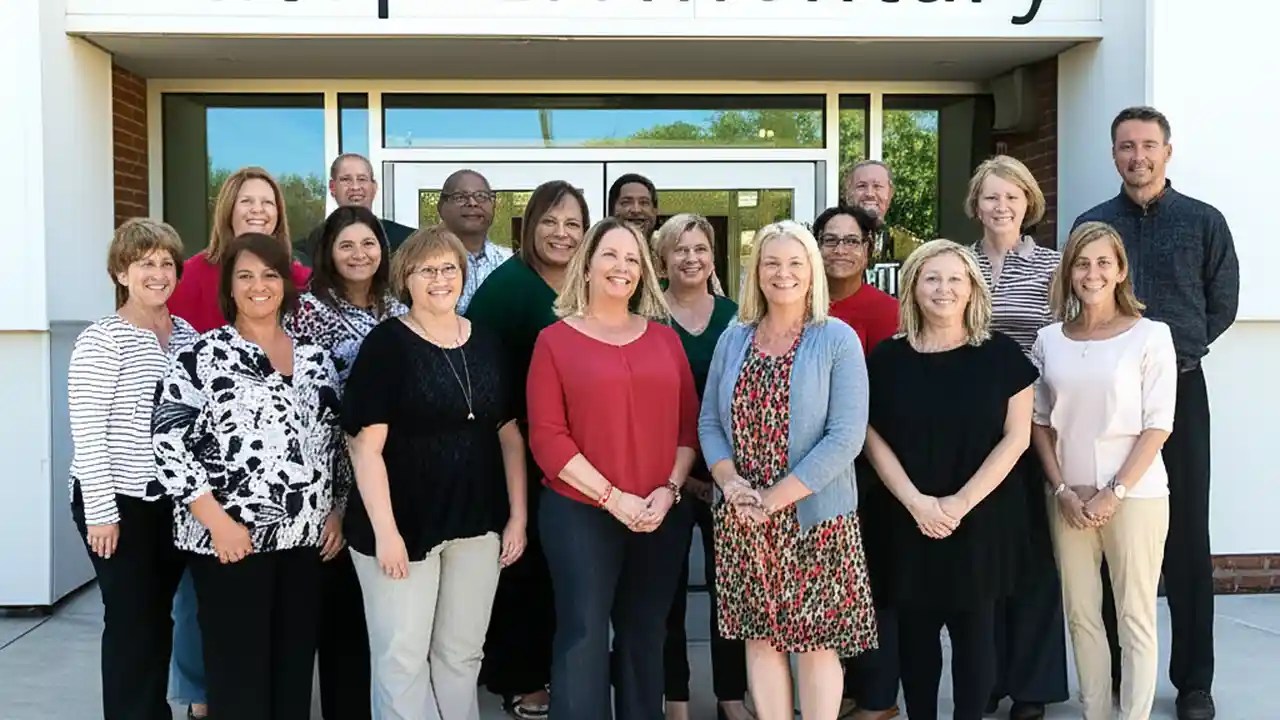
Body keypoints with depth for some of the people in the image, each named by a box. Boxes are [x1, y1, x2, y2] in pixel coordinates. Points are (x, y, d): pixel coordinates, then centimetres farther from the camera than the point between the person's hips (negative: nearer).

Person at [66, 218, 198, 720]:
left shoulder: (186, 334, 7)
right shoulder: (102, 340, -12)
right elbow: (86, 432, -14)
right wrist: (101, 511, -16)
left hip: (174, 501, 6)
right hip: (118, 501, -6)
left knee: (160, 616, 14)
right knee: (132, 620, 1)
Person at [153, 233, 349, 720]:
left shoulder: (314, 358, 11)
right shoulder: (204, 356, -4)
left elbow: (336, 441, 16)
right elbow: (167, 441, -10)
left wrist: (336, 512, 7)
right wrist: (216, 520, -15)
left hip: (306, 537, 5)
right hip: (230, 539, -5)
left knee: (295, 665, 11)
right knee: (238, 669, 2)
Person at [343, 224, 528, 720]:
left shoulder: (487, 343, 7)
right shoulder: (386, 344, -8)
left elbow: (509, 434, 10)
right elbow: (366, 444, -13)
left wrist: (517, 515, 5)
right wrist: (385, 530, -18)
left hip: (477, 524, 5)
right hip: (404, 524, -4)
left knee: (462, 653, 15)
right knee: (402, 656, 5)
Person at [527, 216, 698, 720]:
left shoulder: (664, 338, 9)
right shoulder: (555, 340, -2)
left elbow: (689, 422, 7)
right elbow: (546, 436, -9)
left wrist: (669, 490, -7)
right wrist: (612, 497, -14)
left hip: (661, 516, 4)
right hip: (580, 513, -3)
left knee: (645, 635, 14)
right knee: (583, 636, -1)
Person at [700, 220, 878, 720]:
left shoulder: (838, 339, -5)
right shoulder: (733, 339, 7)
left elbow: (846, 436, -13)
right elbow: (709, 422, 9)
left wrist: (776, 497, -18)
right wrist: (729, 482, -10)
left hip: (815, 517, -3)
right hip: (742, 519, 4)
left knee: (817, 641, 5)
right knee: (760, 637, 11)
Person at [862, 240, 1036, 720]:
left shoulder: (1001, 355, -1)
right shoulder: (887, 358, 2)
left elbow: (1016, 437, -4)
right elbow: (873, 438, 0)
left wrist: (961, 502, -13)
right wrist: (915, 502, -12)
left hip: (982, 518, -1)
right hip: (909, 520, 1)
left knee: (973, 630, 6)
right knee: (914, 632, 8)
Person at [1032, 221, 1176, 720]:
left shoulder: (1150, 336, -5)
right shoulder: (1050, 340, 5)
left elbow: (1158, 426, -7)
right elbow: (1039, 422, 8)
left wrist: (1115, 492, -12)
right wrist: (1062, 490, -3)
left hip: (1135, 494, -3)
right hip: (1070, 498, 4)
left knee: (1135, 617, 3)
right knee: (1081, 614, 9)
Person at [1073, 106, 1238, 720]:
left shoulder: (1204, 223, 3)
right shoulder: (1090, 225, 7)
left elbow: (1222, 305, 6)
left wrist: (1172, 347, 0)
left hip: (1178, 392, -1)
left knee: (1186, 539, 4)